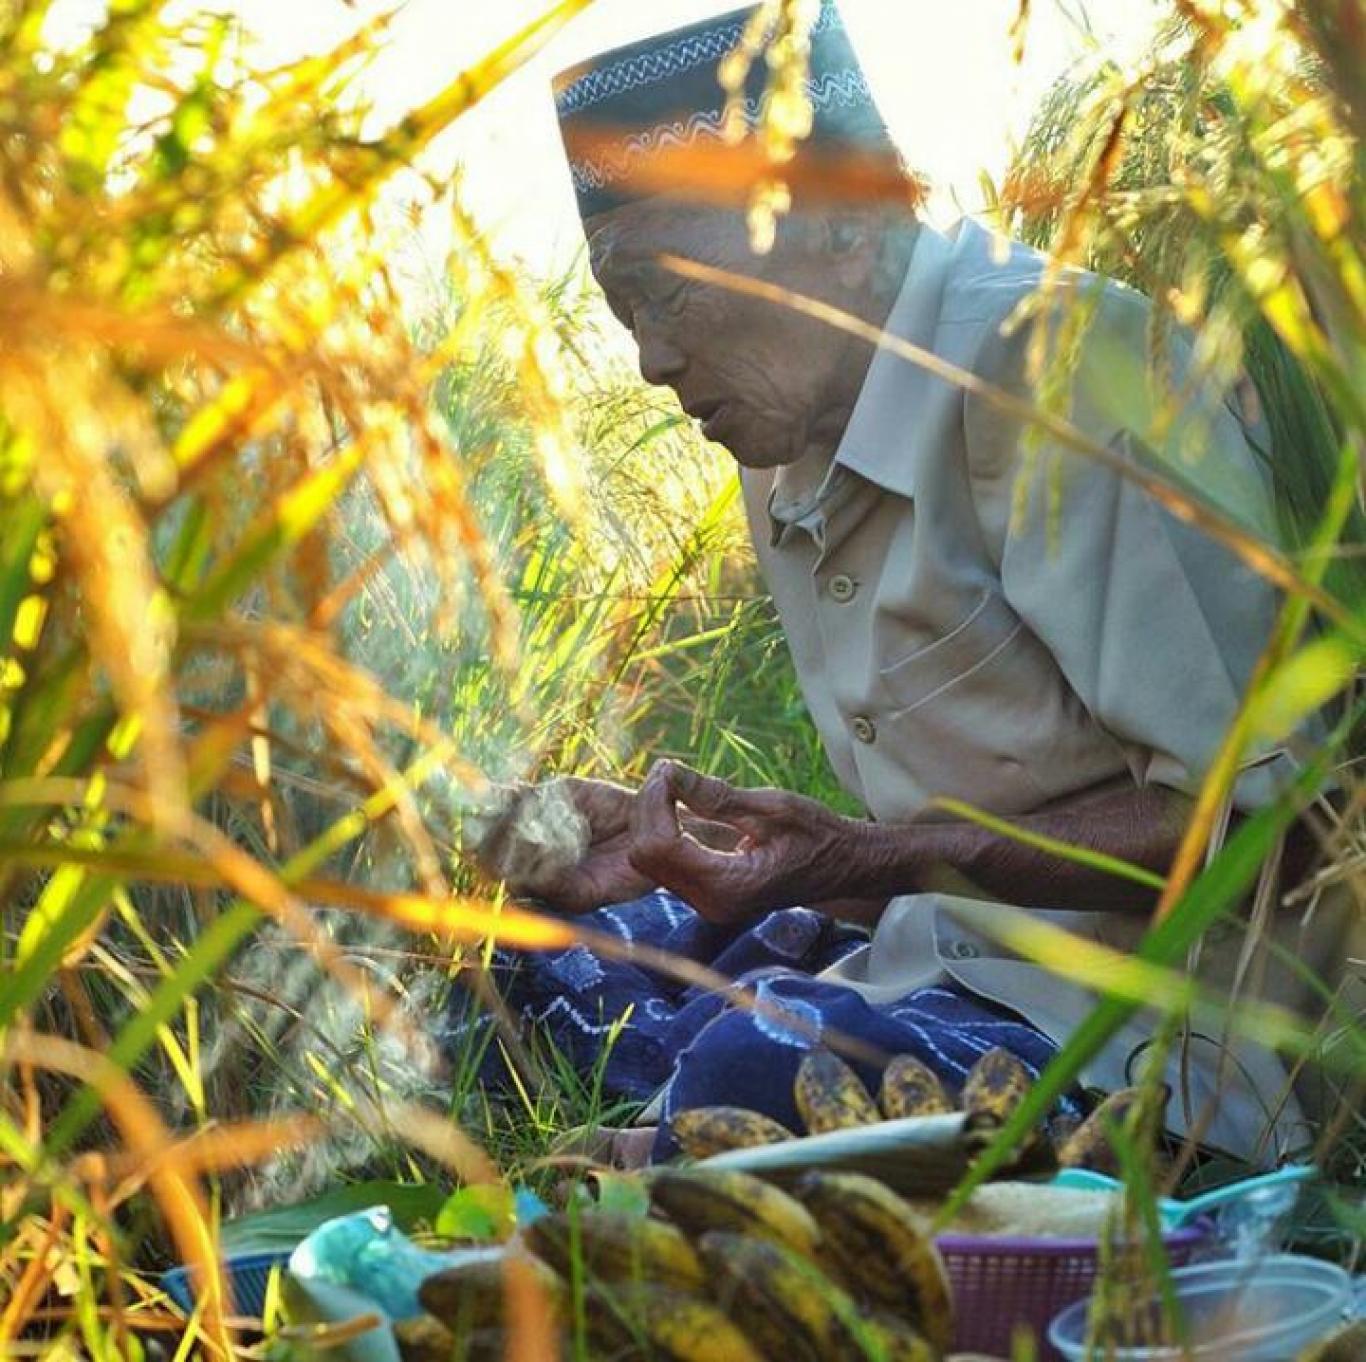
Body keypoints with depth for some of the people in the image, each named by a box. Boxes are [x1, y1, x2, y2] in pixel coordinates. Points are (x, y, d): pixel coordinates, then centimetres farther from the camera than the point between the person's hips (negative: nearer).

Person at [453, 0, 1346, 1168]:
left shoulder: (1051, 366, -16)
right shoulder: (788, 464, 14)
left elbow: (1249, 808, -19)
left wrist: (868, 862, -27)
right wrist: (666, 844, 5)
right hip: (959, 966, 9)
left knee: (757, 1063, -34)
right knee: (536, 959, 6)